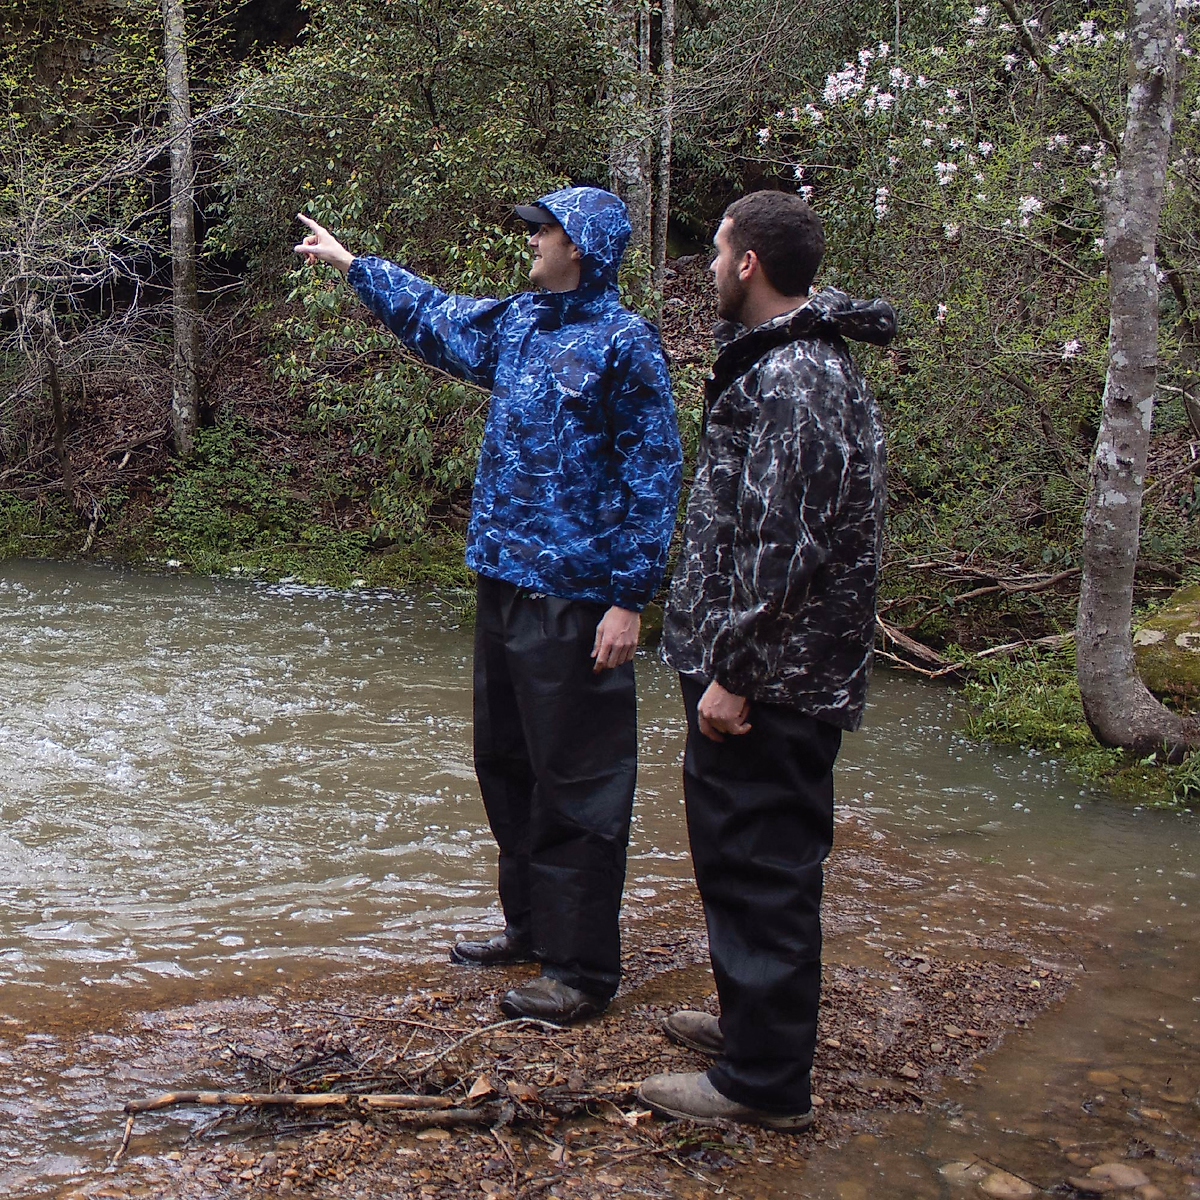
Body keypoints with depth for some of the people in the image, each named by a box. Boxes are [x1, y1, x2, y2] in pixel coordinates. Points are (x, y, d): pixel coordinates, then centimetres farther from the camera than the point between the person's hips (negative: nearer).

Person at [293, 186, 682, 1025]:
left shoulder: (623, 343, -11)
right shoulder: (517, 325, 13)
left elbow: (651, 477, -14)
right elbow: (434, 314, 31)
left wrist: (631, 599, -18)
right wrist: (348, 263, 38)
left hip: (575, 597, -9)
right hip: (505, 581, 9)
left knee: (575, 784, -3)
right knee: (507, 764, 16)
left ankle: (584, 969, 6)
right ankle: (532, 927, 31)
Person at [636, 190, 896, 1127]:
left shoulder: (791, 382, -20)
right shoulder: (804, 362, 15)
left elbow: (782, 548, -25)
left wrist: (733, 673, -21)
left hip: (771, 689, -11)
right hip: (781, 674, 11)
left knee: (760, 868, -2)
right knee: (743, 856, 21)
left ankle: (767, 1082, 10)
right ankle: (757, 1022, 36)